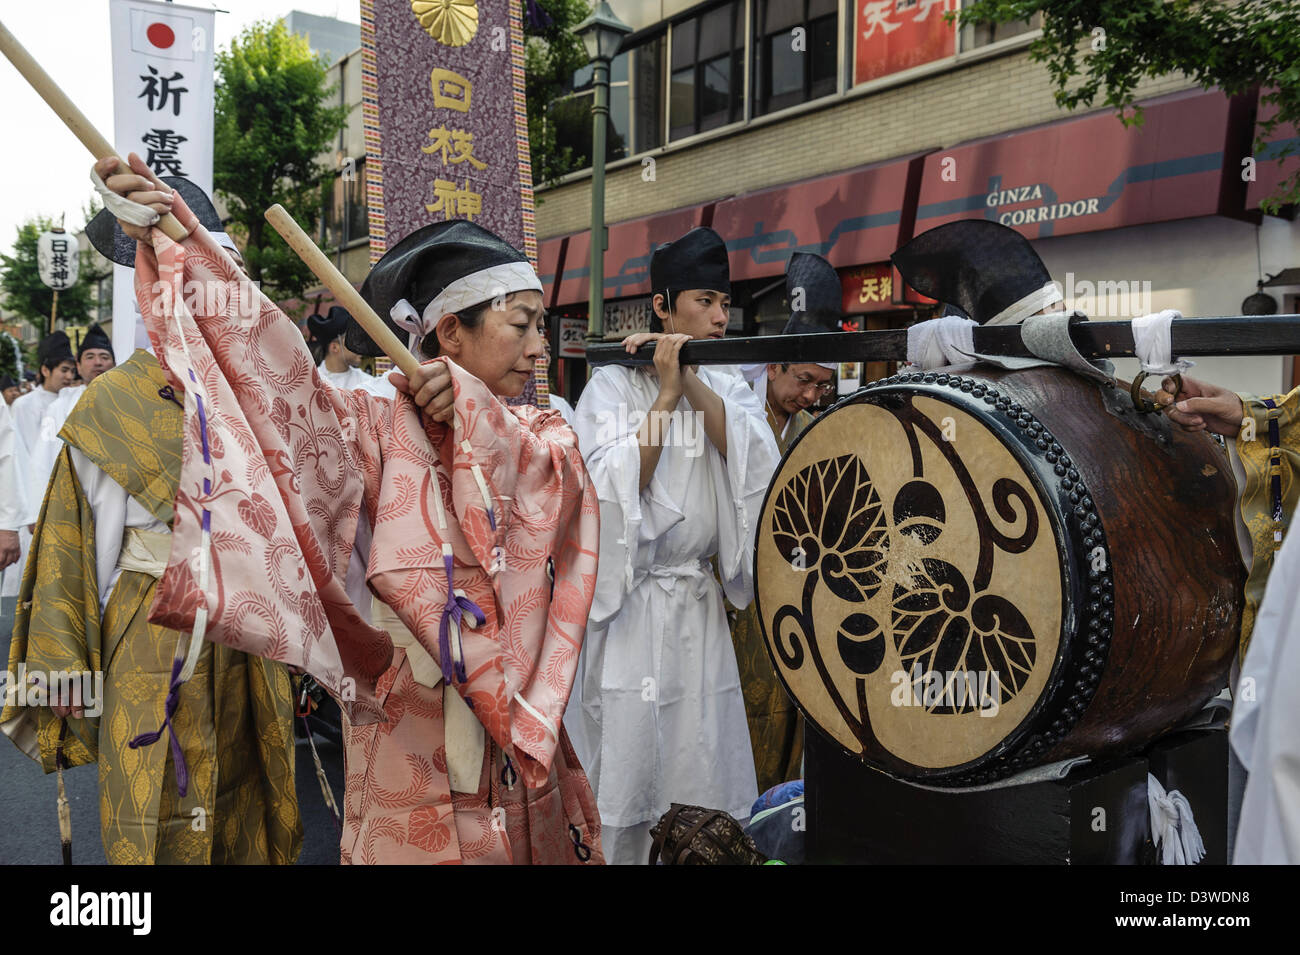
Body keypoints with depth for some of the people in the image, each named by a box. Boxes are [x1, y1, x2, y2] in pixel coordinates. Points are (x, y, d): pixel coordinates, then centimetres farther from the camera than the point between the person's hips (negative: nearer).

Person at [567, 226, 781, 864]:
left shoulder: (728, 386, 10)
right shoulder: (614, 385, -4)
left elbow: (757, 463, -8)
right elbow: (614, 487, -16)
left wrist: (694, 383, -15)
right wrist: (667, 391, -15)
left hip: (699, 605, 4)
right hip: (628, 604, -4)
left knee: (703, 775, 10)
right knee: (624, 773, 2)